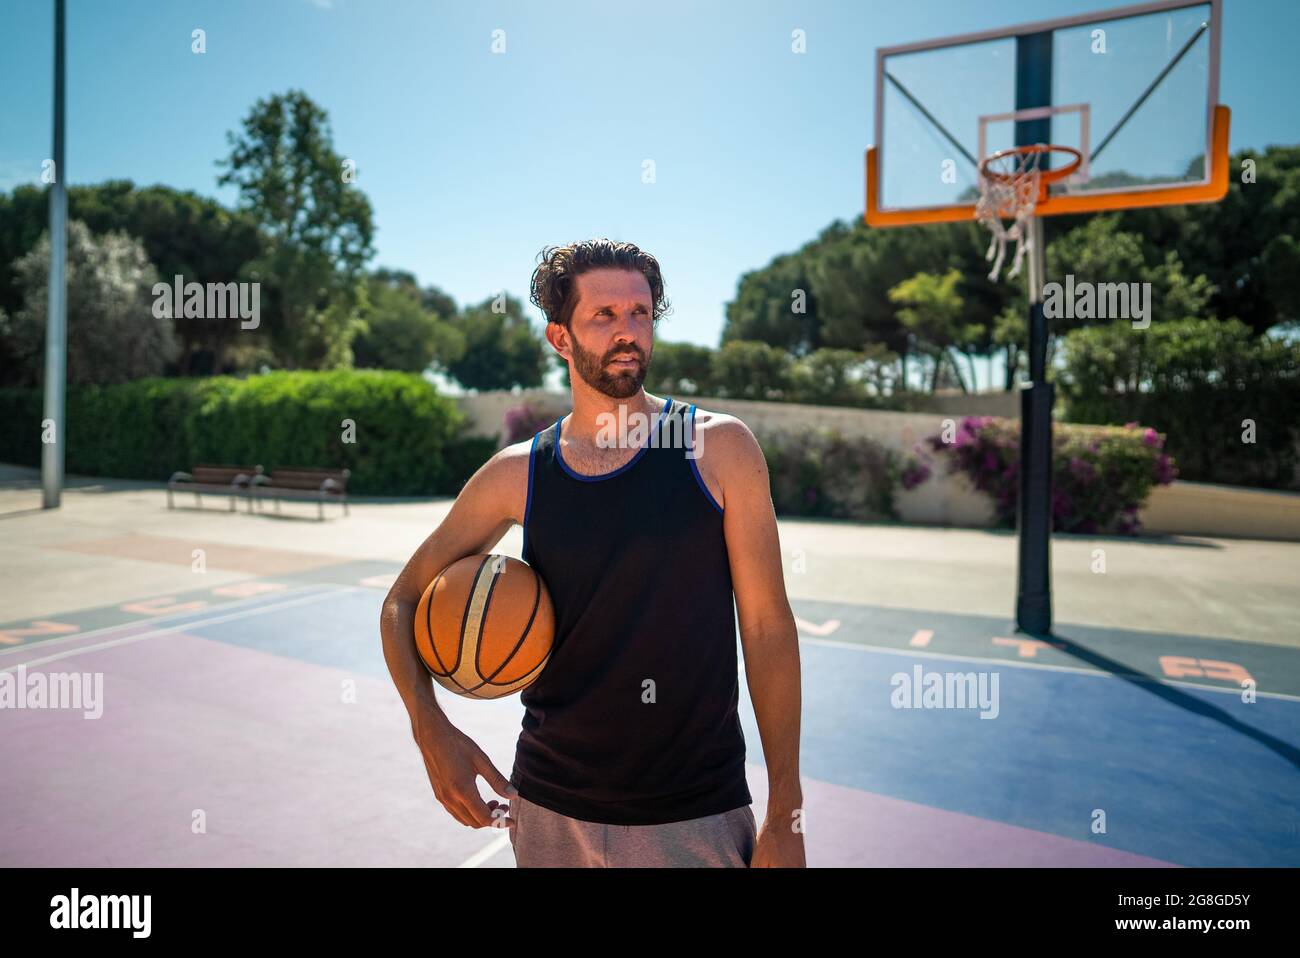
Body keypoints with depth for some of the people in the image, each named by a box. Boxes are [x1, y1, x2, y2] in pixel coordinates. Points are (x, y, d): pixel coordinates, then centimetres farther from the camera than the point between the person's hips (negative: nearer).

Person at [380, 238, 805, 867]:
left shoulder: (720, 448, -9)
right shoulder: (517, 474, -4)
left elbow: (767, 627, -8)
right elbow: (404, 602, 6)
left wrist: (786, 815, -8)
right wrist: (430, 728, -10)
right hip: (549, 808, 2)